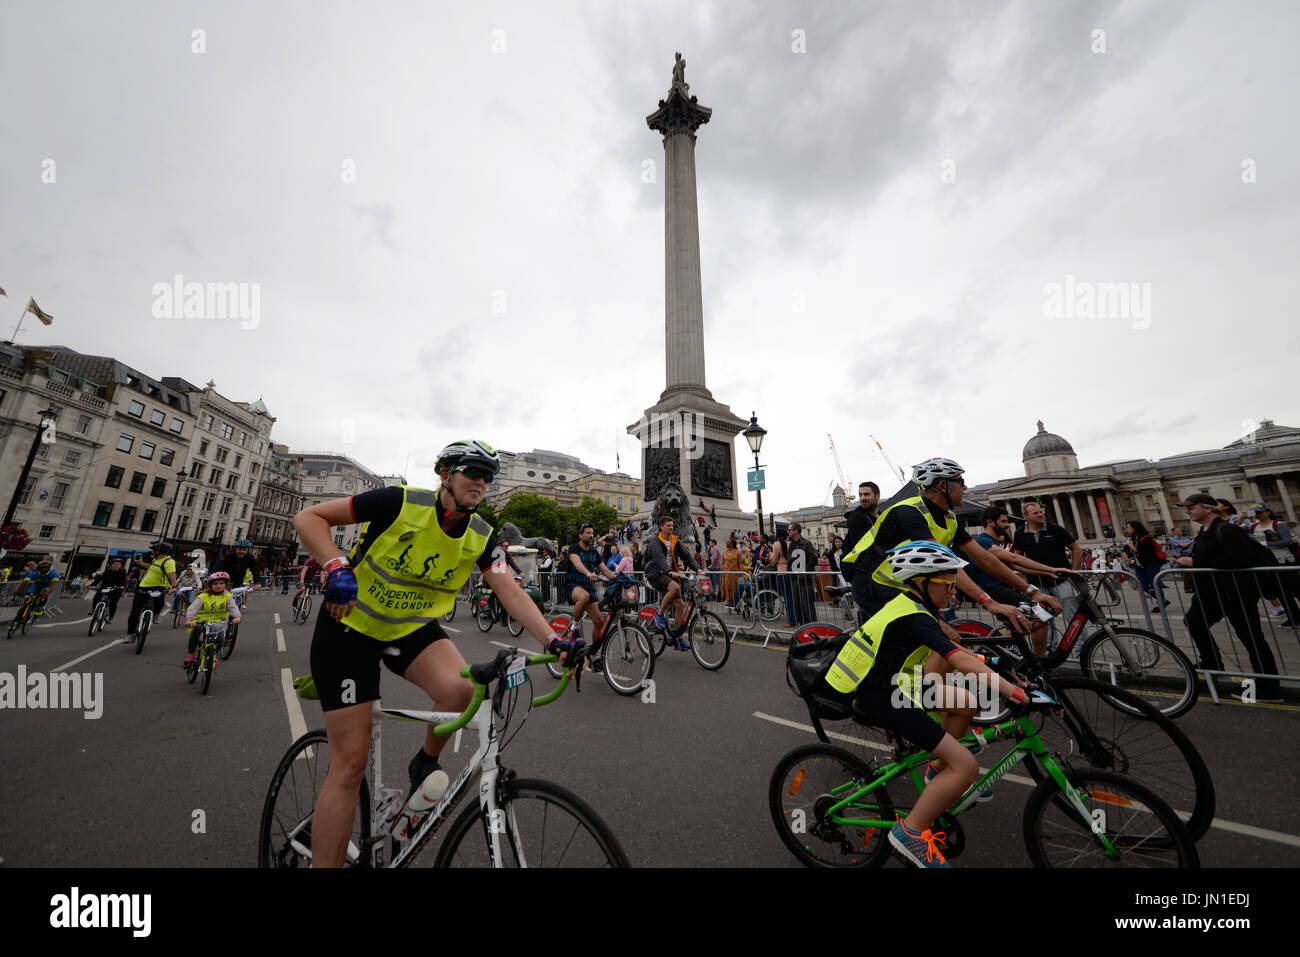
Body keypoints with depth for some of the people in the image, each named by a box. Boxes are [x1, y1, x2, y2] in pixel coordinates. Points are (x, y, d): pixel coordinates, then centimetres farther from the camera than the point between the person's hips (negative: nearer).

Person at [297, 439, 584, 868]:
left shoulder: (481, 535, -9)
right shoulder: (401, 502, -21)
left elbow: (511, 591, -15)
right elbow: (308, 517, -15)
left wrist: (553, 641, -25)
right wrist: (337, 567, -32)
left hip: (413, 628, 3)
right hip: (350, 627, -3)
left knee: (461, 688, -25)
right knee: (350, 762, -3)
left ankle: (425, 763, 8)